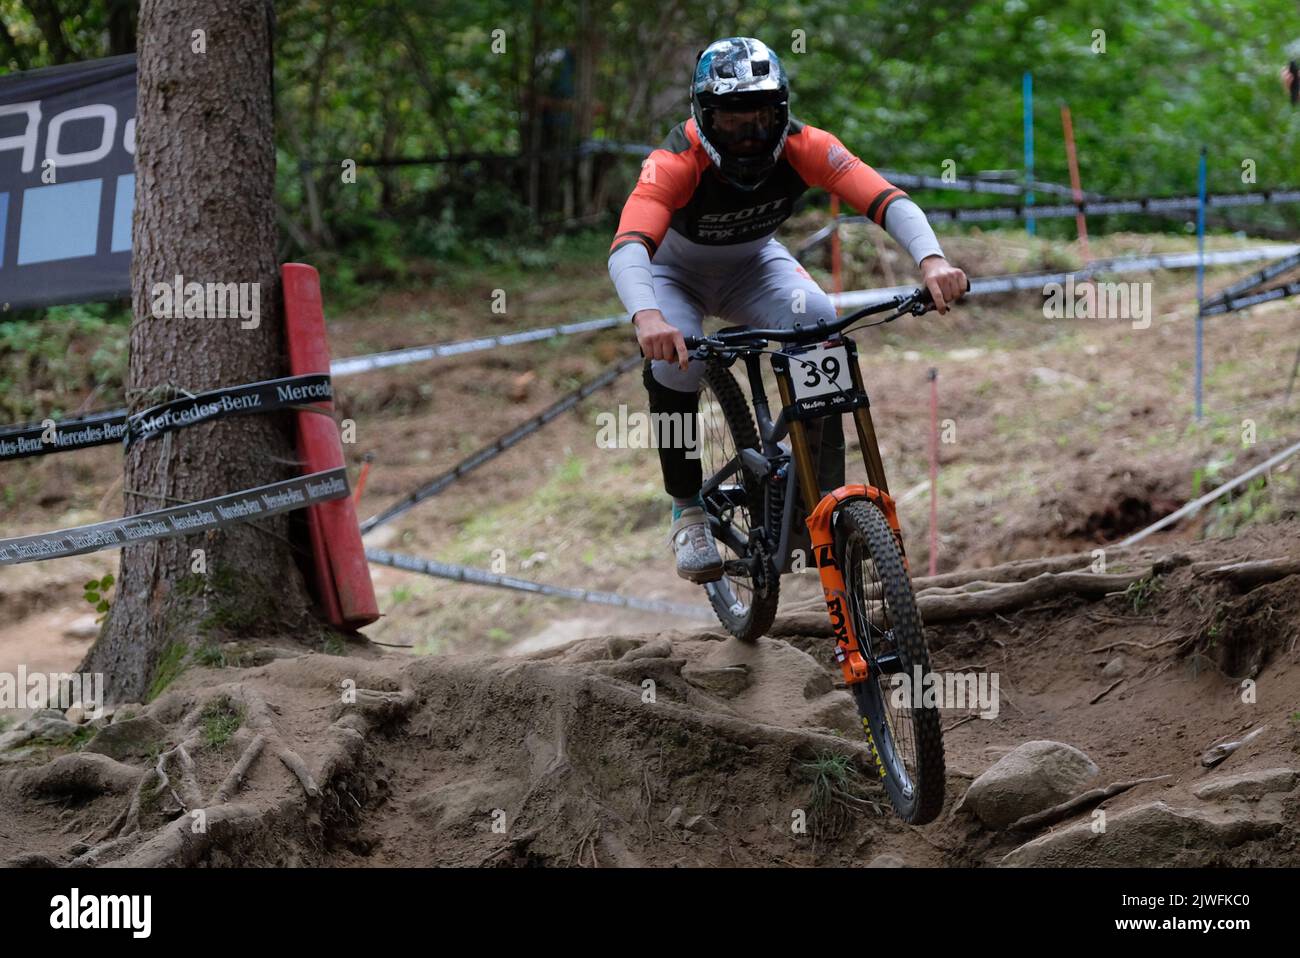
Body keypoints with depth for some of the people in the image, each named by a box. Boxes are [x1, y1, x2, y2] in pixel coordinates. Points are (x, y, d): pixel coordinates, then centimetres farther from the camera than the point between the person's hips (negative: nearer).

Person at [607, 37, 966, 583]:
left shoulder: (801, 148, -29)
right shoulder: (677, 163, -37)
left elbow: (887, 200, -39)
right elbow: (628, 247, -52)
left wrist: (932, 261, -58)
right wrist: (647, 318, -72)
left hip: (754, 265, 2)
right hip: (676, 272, -2)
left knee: (820, 327, -27)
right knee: (673, 360, -31)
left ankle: (829, 490, -14)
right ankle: (688, 510, -10)